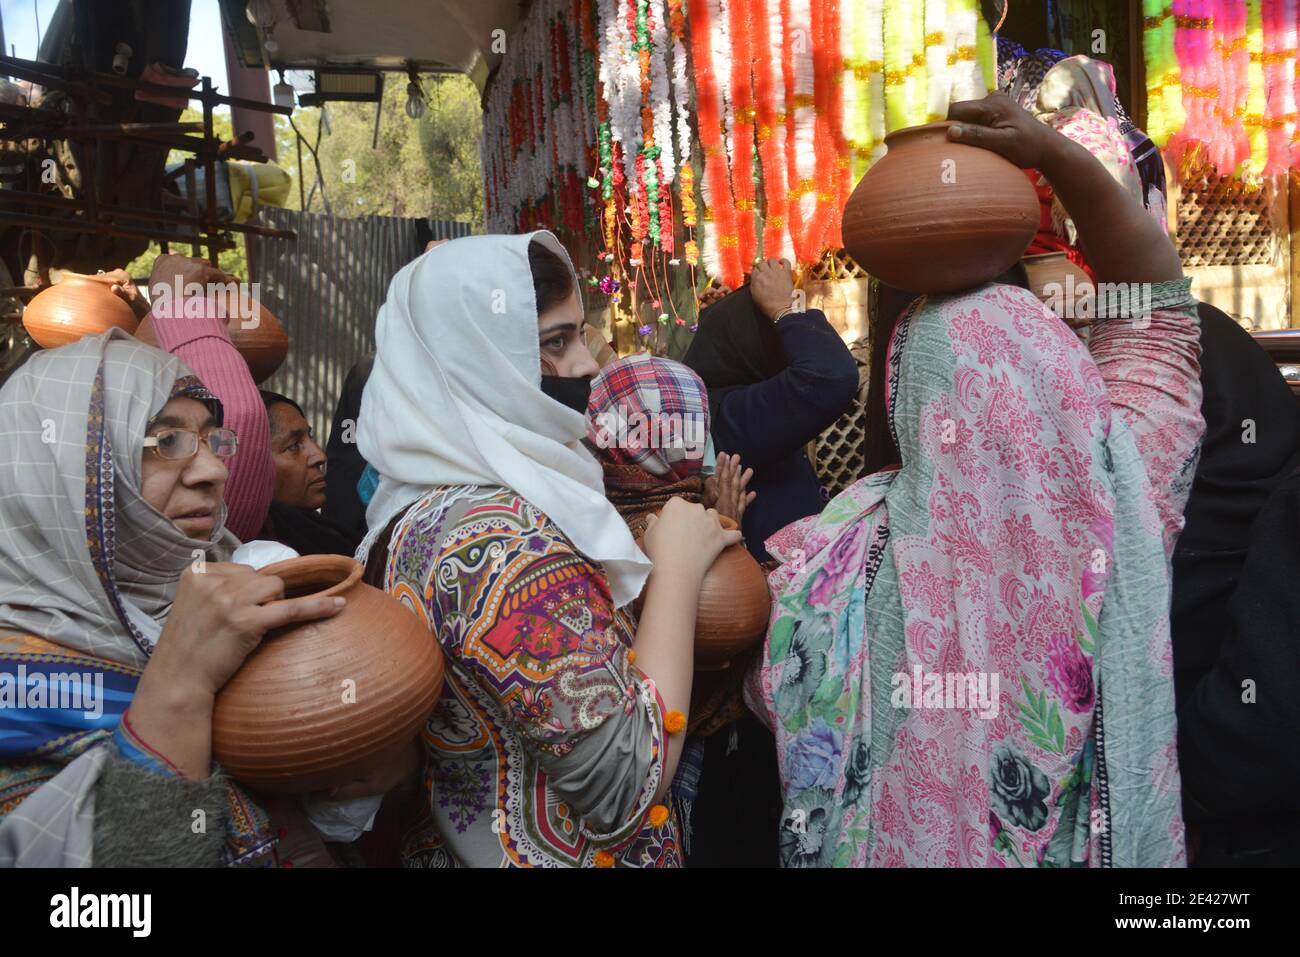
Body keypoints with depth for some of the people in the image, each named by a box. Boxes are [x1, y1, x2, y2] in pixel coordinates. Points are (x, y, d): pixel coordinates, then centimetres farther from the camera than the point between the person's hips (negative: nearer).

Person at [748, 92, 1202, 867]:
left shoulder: (838, 557, -25)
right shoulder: (1124, 499, -19)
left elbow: (772, 700, -7)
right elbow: (1158, 305, -5)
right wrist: (1060, 154, -8)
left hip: (909, 844, -1)